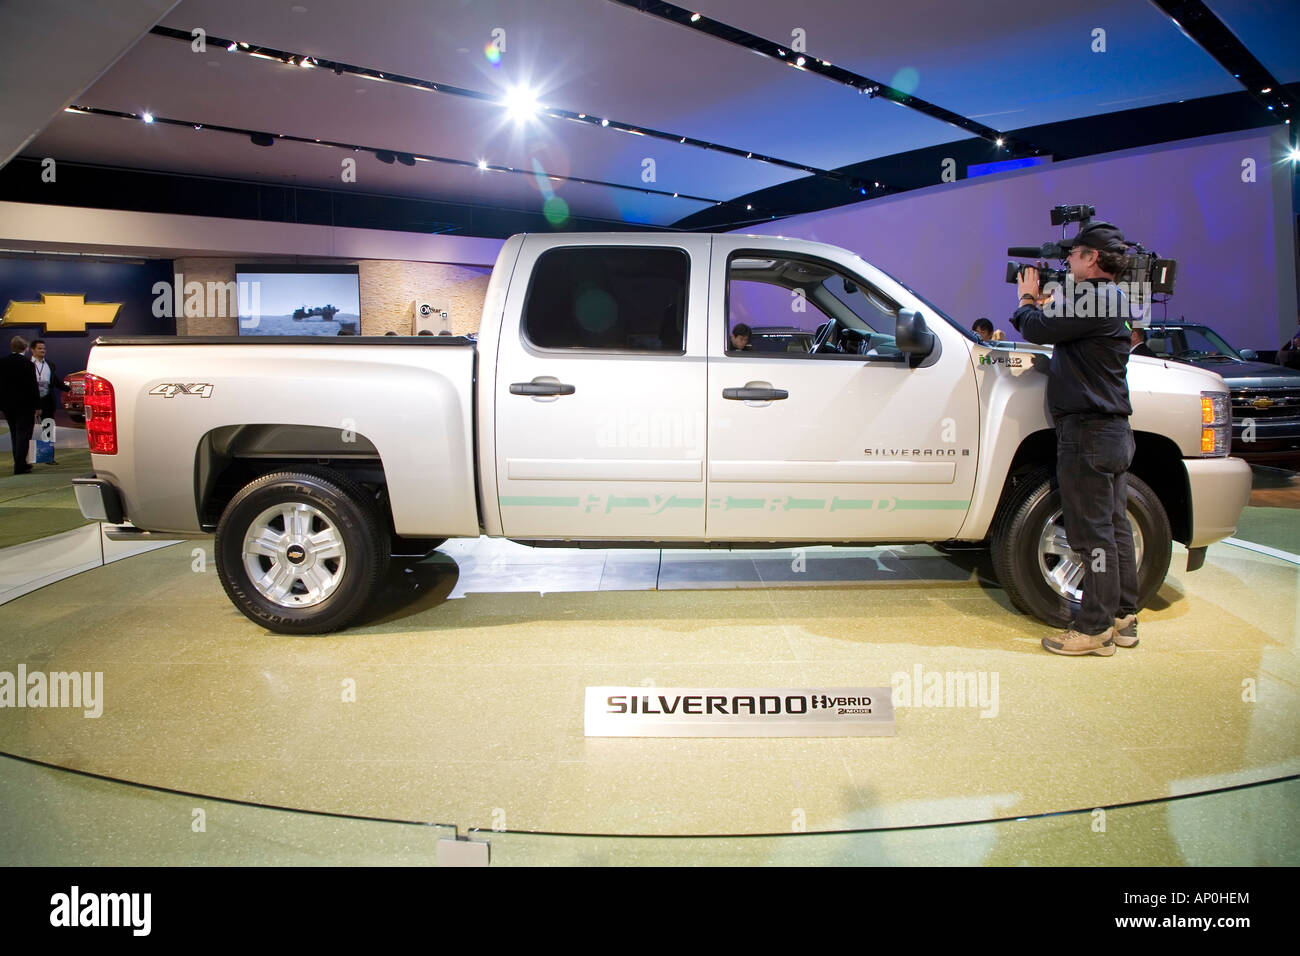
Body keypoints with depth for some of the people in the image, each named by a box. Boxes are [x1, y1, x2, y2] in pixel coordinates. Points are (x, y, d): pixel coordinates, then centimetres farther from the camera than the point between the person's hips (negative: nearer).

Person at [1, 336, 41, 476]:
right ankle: (19, 465, -6)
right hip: (24, 405, -5)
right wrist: (36, 406, -7)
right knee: (23, 434, -1)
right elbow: (33, 387, -13)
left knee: (15, 434, 16)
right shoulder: (28, 364, -15)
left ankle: (20, 463, 24)